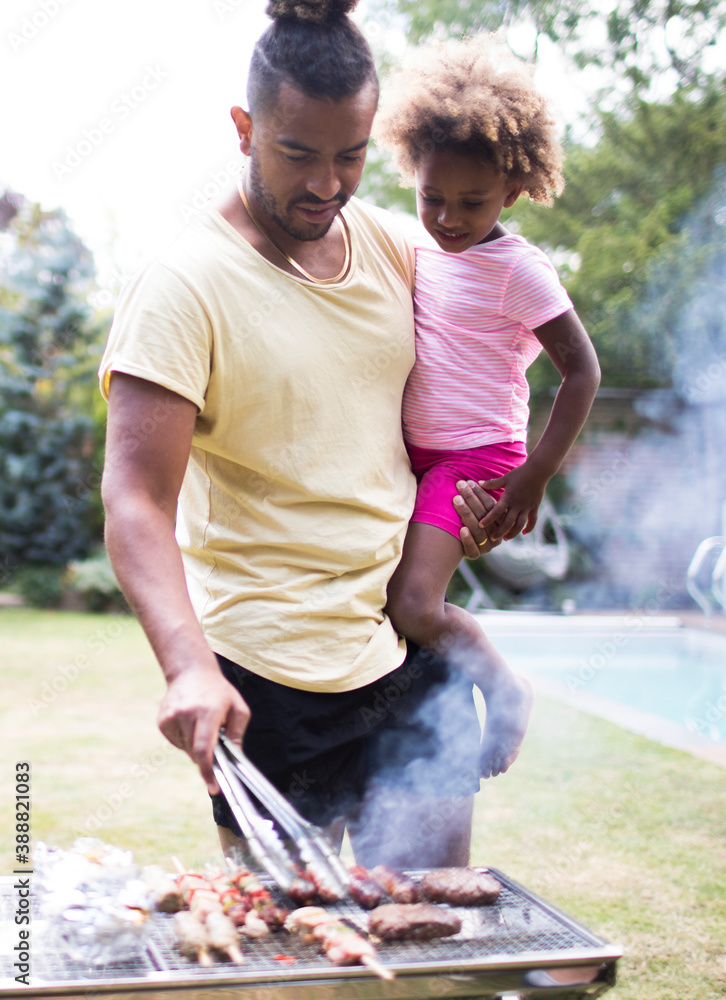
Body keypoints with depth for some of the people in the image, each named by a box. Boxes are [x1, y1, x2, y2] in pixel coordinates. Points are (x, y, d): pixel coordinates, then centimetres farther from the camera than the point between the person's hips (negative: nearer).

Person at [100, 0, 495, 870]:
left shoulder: (393, 247, 5)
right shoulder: (182, 286, -14)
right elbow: (136, 503, -20)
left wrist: (459, 489, 2)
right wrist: (189, 667, -34)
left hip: (416, 664, 5)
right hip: (267, 682, -5)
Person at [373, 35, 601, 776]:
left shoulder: (518, 270, -15)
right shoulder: (419, 253, 5)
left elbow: (582, 370, -14)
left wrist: (534, 477, -18)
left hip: (476, 459, -7)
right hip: (411, 453, 7)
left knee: (414, 608, -18)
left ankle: (504, 687, 7)